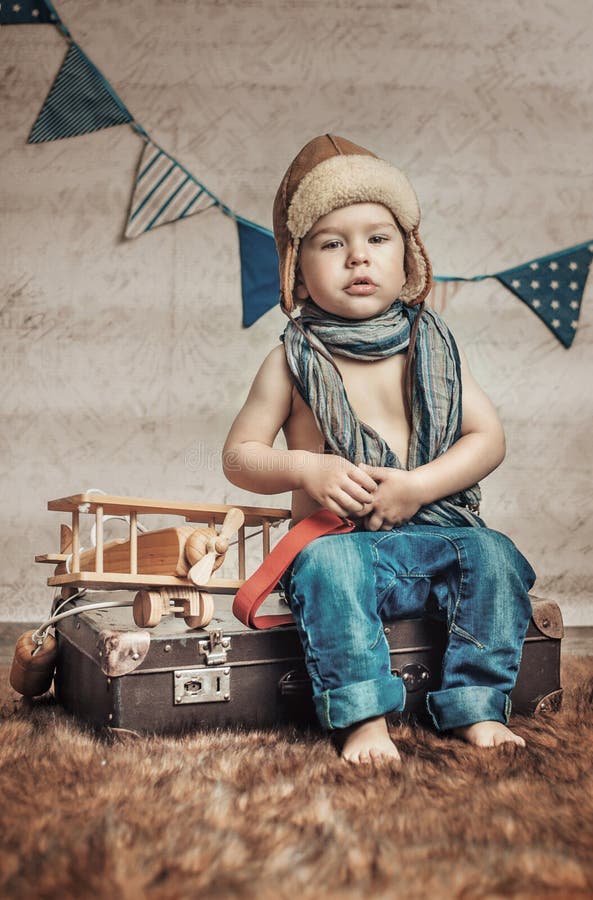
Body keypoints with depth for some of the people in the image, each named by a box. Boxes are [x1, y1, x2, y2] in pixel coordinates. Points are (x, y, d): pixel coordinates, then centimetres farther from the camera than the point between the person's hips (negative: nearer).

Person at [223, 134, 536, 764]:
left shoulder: (428, 348, 7)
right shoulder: (294, 361, 1)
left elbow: (488, 438, 3)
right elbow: (238, 455, 4)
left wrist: (417, 486, -13)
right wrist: (306, 469, -16)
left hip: (434, 531, 3)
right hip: (342, 539, -2)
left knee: (493, 555, -24)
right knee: (327, 566, -34)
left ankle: (477, 710, -14)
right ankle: (362, 718, -27)